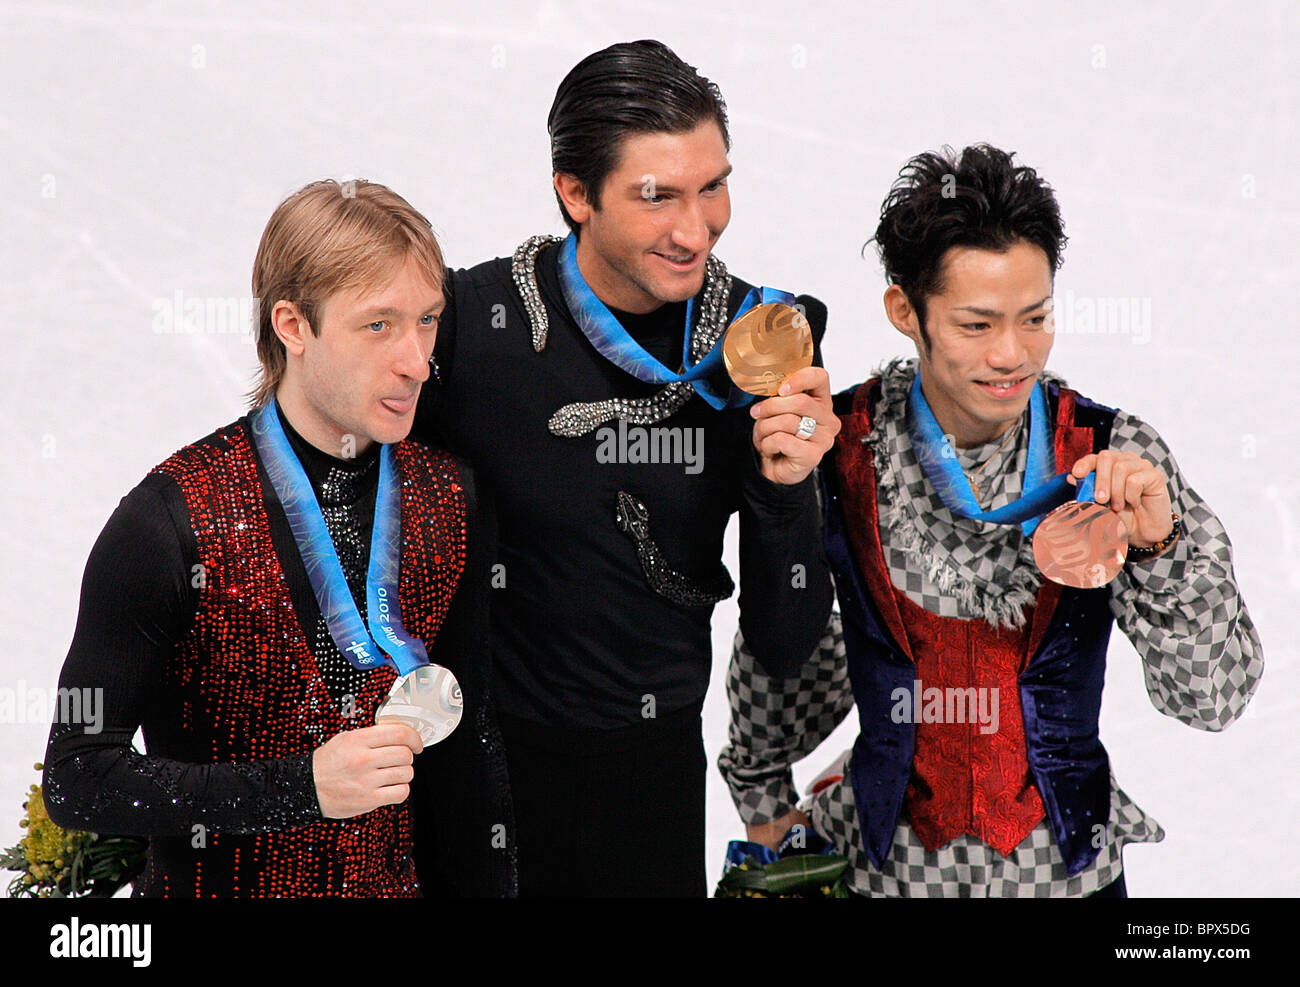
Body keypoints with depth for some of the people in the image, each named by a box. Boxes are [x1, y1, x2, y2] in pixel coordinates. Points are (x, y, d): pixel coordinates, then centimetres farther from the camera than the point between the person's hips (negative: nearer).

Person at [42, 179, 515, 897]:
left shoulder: (449, 497, -4)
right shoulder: (171, 520, -21)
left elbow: (465, 743, 6)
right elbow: (75, 781, -20)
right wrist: (301, 786, -28)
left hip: (397, 880, 5)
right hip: (216, 886, -5)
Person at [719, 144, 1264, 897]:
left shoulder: (1115, 458, -12)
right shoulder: (837, 450, -11)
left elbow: (1214, 699, -14)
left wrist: (1159, 545, -27)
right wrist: (763, 790, 16)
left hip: (1070, 866, 0)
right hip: (887, 863, 0)